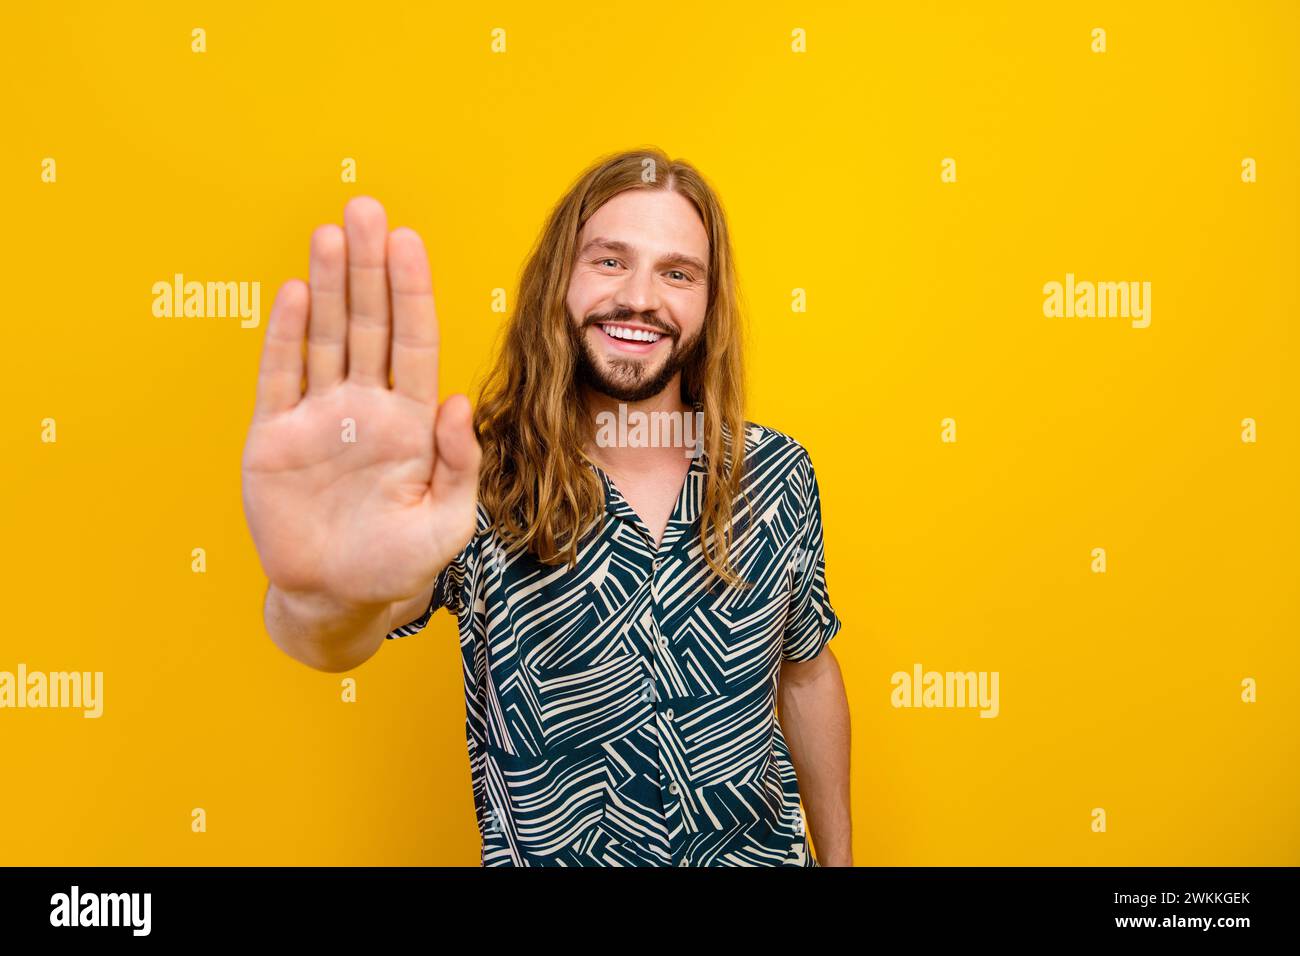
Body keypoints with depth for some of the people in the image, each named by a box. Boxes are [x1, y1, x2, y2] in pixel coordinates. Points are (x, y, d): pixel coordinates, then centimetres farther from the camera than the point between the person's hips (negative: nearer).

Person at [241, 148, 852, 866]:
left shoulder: (778, 475, -10)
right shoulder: (481, 486, -19)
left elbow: (808, 674, 1)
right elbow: (338, 640, -37)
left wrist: (838, 856, 6)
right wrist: (328, 596, -59)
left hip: (760, 854, 2)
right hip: (542, 853, -1)